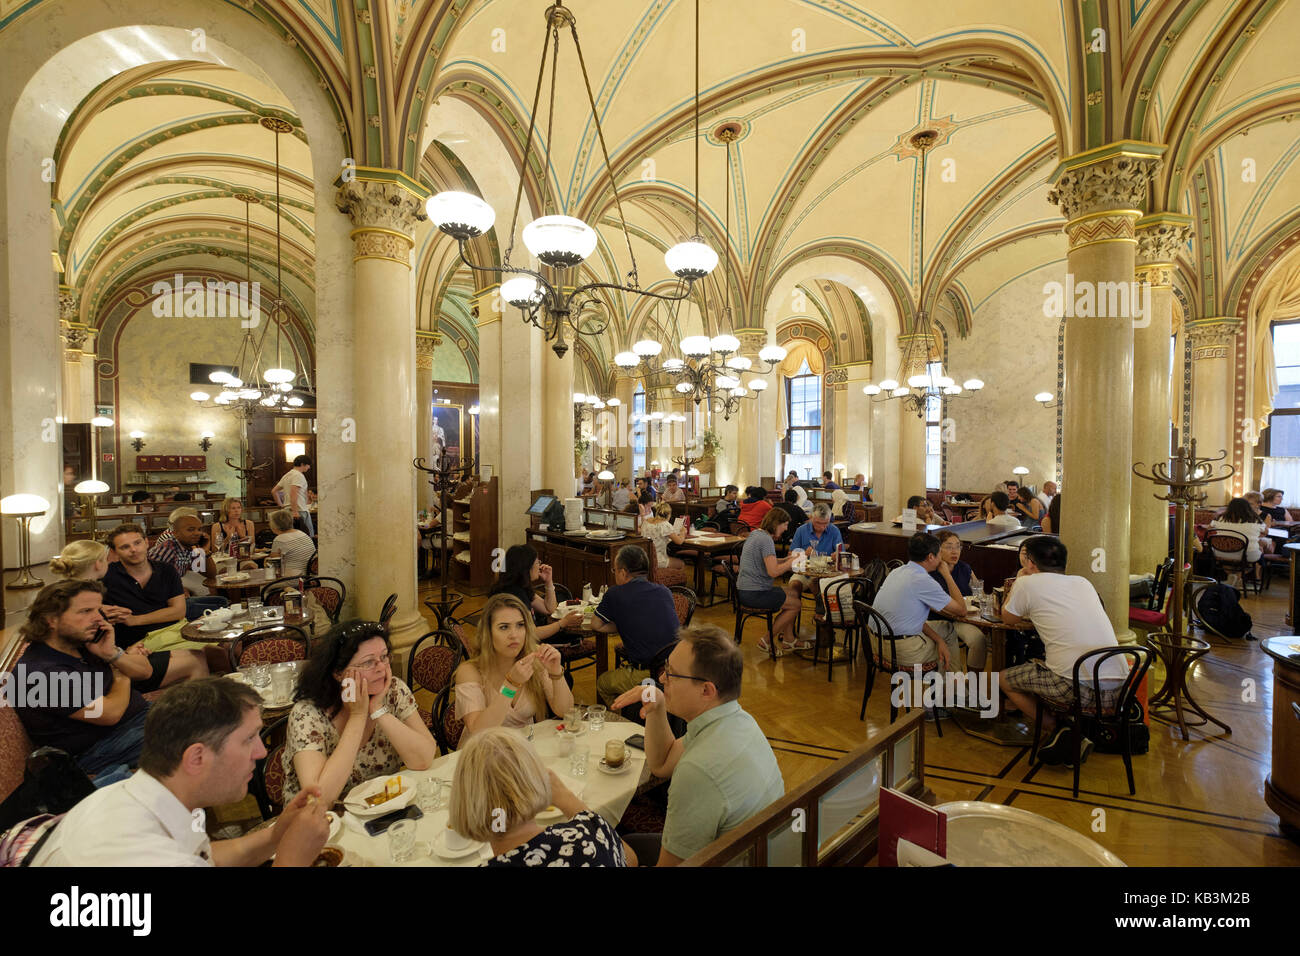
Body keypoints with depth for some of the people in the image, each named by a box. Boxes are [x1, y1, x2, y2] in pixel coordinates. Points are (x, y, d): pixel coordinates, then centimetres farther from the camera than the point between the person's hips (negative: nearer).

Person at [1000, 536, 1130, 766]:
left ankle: (1063, 731, 3)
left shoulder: (1029, 583, -2)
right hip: (1118, 690, 7)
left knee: (1005, 679, 15)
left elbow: (1008, 618, 16)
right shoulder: (1082, 582, 15)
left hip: (1078, 689, -7)